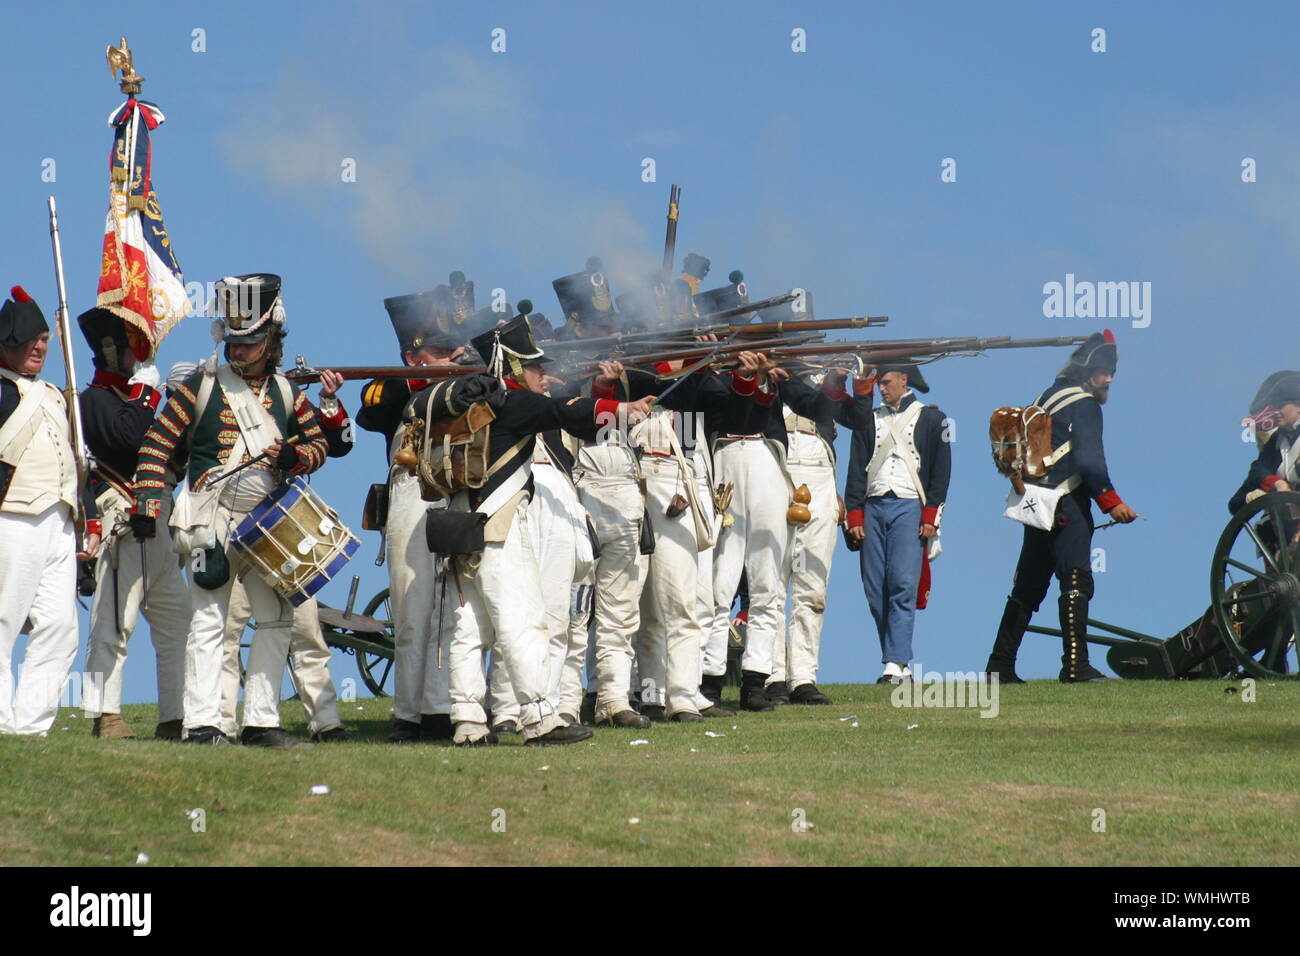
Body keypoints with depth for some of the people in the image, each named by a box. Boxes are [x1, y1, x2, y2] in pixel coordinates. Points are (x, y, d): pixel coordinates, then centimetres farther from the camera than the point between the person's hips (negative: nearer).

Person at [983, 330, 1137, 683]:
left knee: (1028, 586, 13)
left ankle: (1000, 665, 14)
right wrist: (1111, 501, -11)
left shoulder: (1048, 398, 20)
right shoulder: (1084, 404, -7)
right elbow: (1088, 459, -16)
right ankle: (1075, 665, -20)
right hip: (1067, 506, -9)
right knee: (1076, 582, -12)